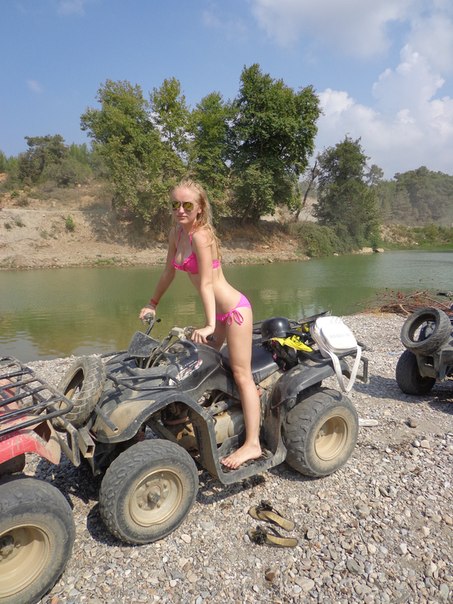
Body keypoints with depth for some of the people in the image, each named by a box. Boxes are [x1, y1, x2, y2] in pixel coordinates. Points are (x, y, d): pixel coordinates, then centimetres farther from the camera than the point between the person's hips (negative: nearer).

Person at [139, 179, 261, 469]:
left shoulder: (201, 235, -19)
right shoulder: (176, 234, 5)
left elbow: (206, 283, -25)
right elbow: (169, 273, 15)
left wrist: (209, 325, -28)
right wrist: (153, 303, 22)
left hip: (235, 309, -9)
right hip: (220, 311, 9)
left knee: (241, 374, -8)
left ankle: (253, 443, -2)